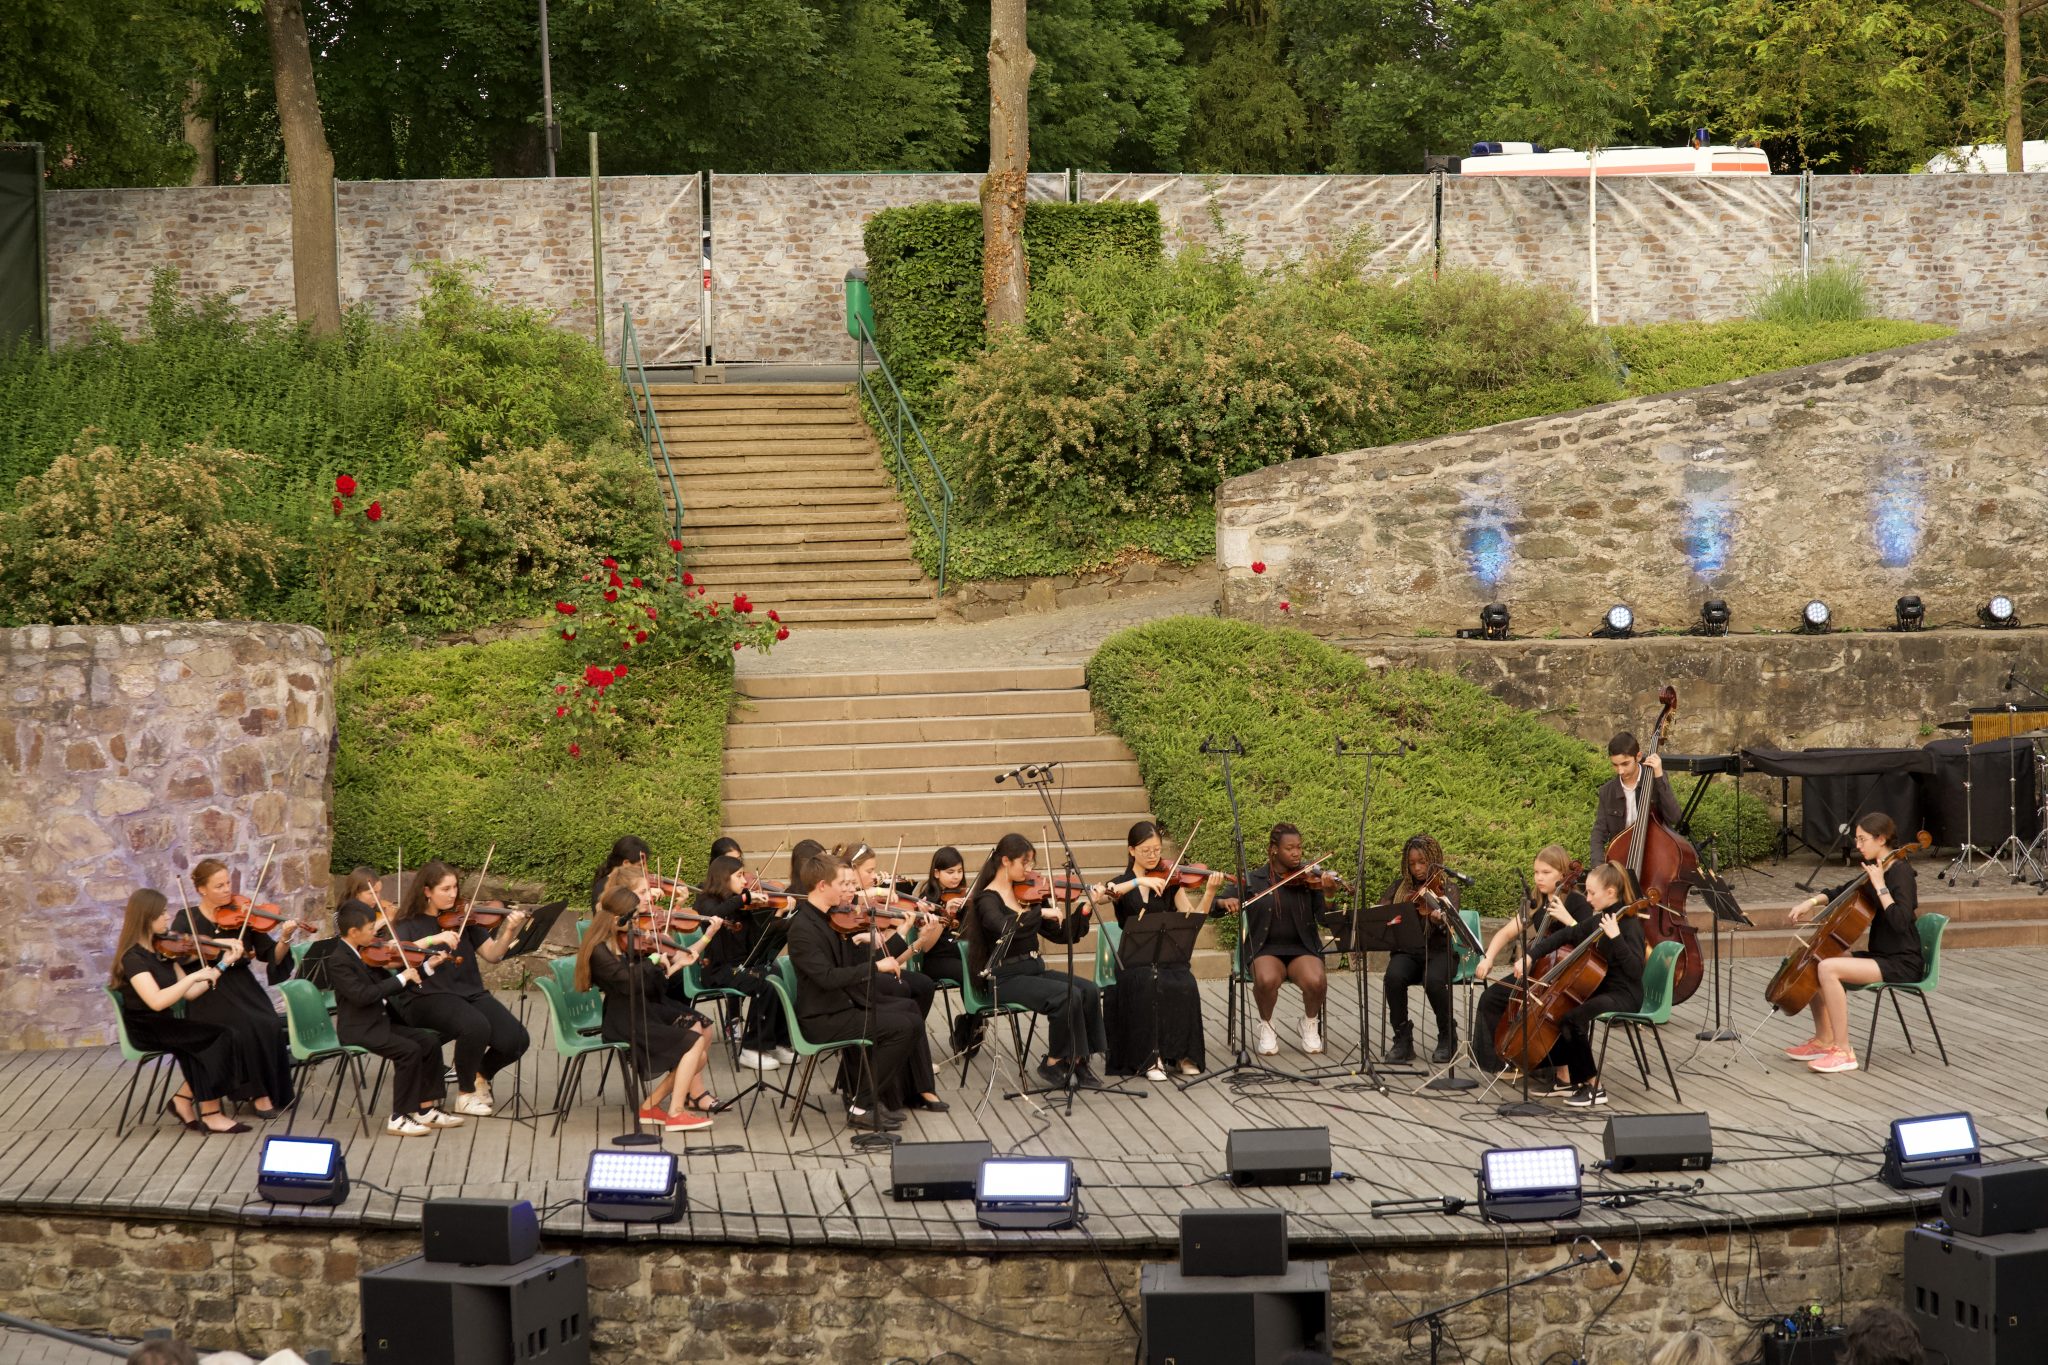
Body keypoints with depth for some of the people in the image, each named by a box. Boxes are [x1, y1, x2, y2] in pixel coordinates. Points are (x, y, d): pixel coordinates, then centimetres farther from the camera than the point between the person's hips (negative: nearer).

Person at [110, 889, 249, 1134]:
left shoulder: (161, 949, 10)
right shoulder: (133, 957, -16)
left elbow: (189, 993, 9)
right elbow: (156, 1001, -30)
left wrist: (220, 969, 2)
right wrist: (194, 976, -28)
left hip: (164, 1025, 8)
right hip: (145, 1031, -8)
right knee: (220, 1037, -20)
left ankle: (184, 1100, -3)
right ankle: (210, 1114, -13)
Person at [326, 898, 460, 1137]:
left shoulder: (366, 955, 11)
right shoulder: (338, 960, -17)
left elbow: (387, 987, 18)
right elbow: (362, 995, -29)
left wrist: (427, 966, 11)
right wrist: (401, 979, -24)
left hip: (381, 1022, 9)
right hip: (359, 1030, -9)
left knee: (429, 1041, -2)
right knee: (410, 1051, -24)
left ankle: (426, 1109, 3)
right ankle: (400, 1118, -16)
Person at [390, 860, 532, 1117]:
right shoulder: (410, 925, 1)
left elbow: (492, 954, 4)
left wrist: (510, 931, -13)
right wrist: (434, 939, -27)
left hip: (471, 992, 4)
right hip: (429, 998, -4)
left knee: (516, 1040, -17)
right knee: (475, 1026, -34)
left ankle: (480, 1075, 17)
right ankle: (465, 1094, -9)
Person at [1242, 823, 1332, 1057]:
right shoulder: (1253, 880, 5)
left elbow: (1324, 919, -5)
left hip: (1303, 949, 1)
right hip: (1266, 950, -1)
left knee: (1316, 981, -31)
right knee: (1266, 980, -35)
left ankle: (1310, 1024, 2)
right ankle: (1266, 1027, -4)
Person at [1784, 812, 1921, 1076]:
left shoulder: (1900, 872, -16)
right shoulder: (1875, 869, 11)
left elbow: (1900, 921, -29)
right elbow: (1842, 893, 27)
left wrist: (1880, 886, -27)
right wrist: (1812, 901, 9)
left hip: (1903, 963, -9)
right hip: (1880, 955, 9)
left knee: (1828, 968, -27)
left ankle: (1843, 1052, -22)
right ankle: (1824, 1040, 15)